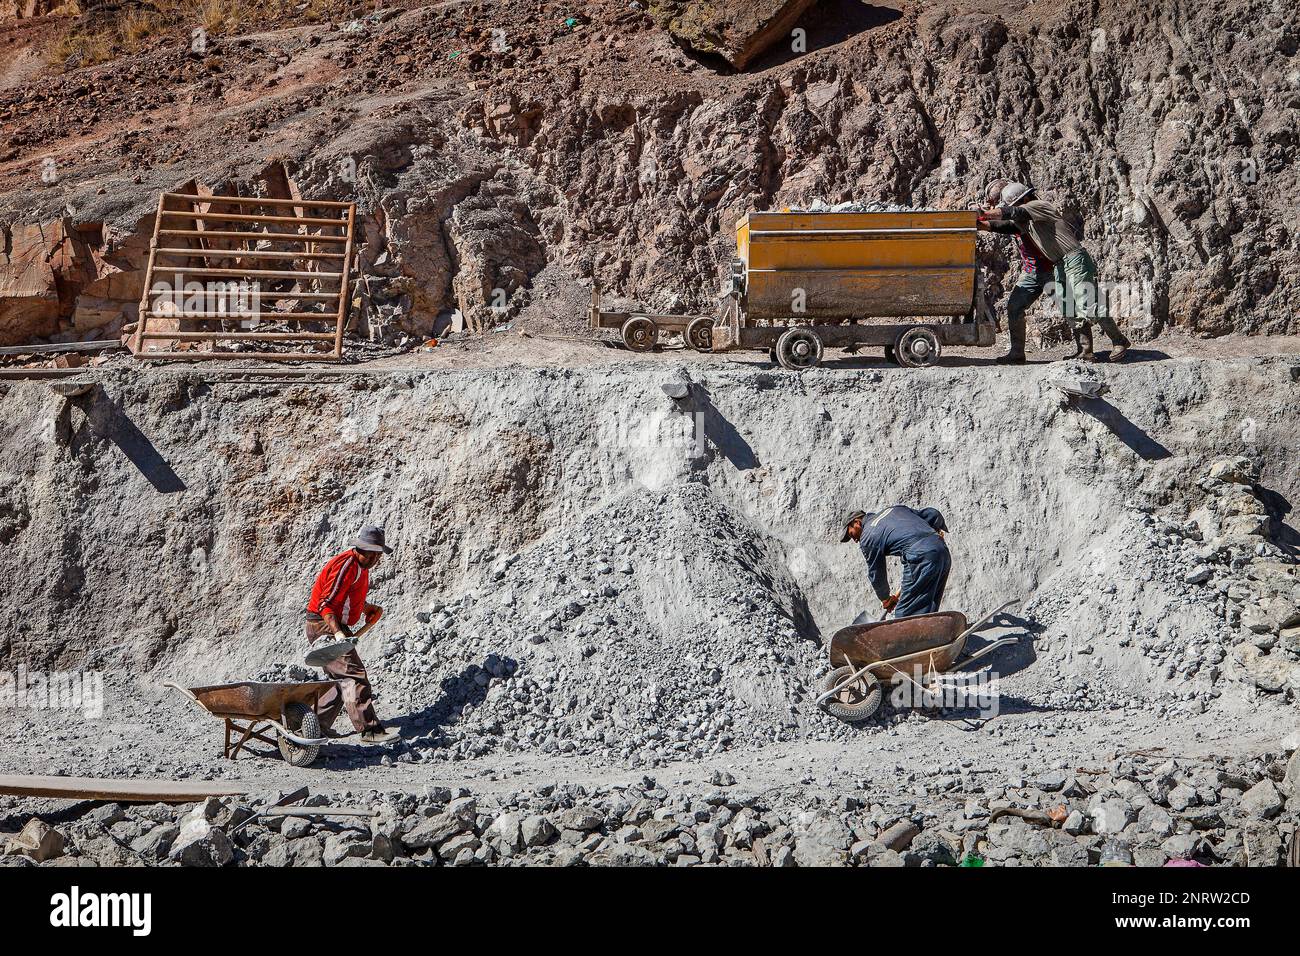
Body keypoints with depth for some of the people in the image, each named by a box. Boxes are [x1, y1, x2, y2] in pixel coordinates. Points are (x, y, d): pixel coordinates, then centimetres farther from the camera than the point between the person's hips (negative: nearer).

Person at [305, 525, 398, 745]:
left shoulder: (361, 566, 14)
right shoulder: (347, 565, -19)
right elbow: (327, 604, -25)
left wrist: (368, 608, 12)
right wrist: (337, 633, -35)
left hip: (336, 627, 11)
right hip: (325, 627, -11)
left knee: (342, 679, 14)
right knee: (354, 675, -15)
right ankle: (369, 729, -16)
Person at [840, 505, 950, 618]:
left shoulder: (867, 538, 9)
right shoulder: (895, 509, 28)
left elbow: (876, 573, 18)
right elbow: (932, 514, 26)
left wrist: (885, 599, 34)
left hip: (921, 558, -8)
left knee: (904, 614, -2)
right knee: (928, 613, 13)